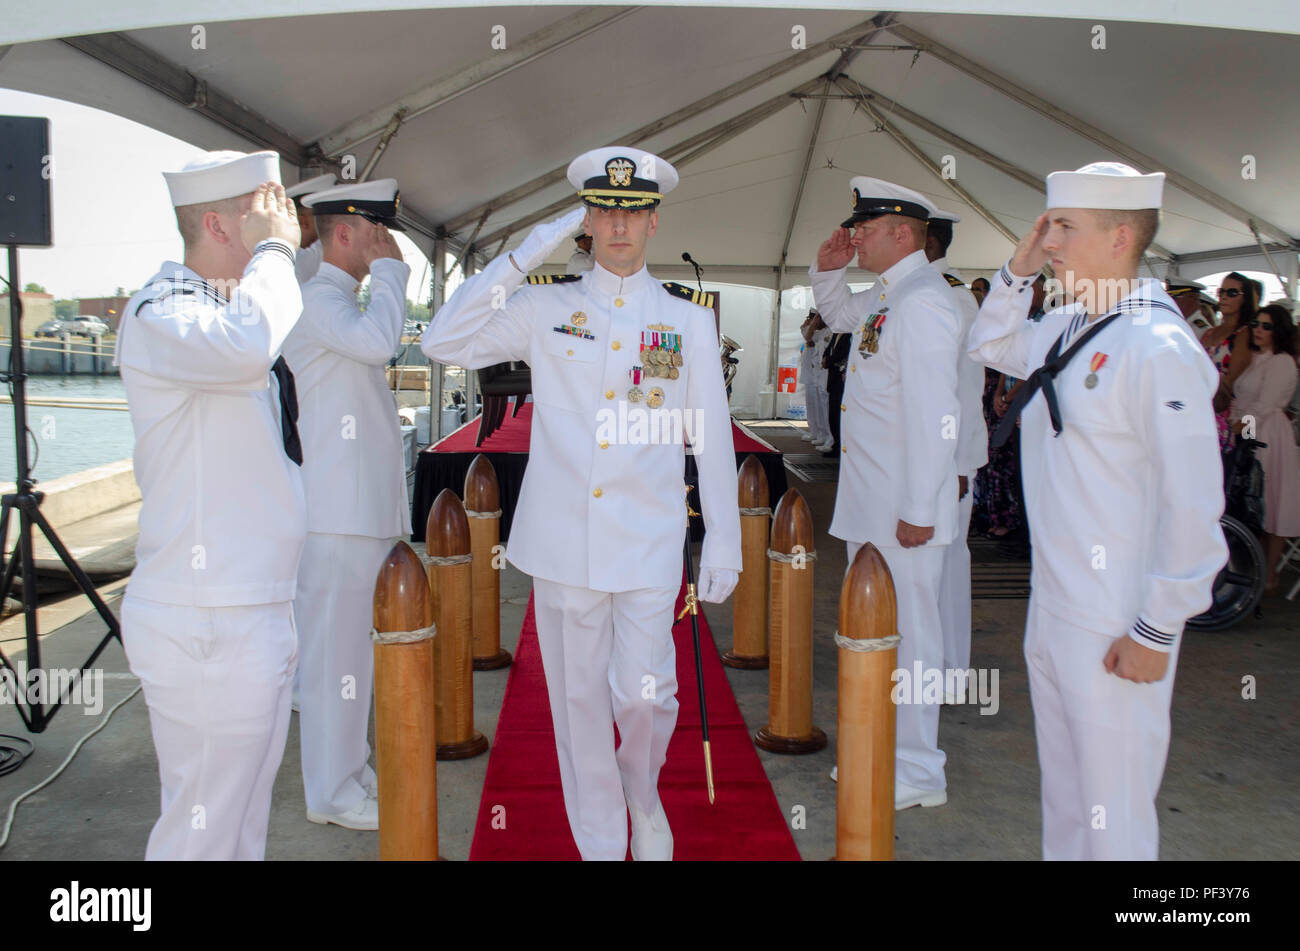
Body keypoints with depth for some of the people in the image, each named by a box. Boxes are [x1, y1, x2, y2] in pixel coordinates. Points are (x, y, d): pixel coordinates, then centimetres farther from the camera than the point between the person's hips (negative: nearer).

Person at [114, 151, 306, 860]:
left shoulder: (230, 306, 15)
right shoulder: (159, 314, -14)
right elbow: (246, 346, -36)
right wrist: (273, 251, -22)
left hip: (261, 608, 9)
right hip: (206, 625, -9)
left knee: (246, 811, 20)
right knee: (203, 826, 0)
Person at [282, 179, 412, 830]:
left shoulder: (343, 301, 19)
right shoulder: (317, 298, -13)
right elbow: (377, 340, -34)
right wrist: (389, 269, -17)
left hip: (367, 510, 10)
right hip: (338, 515, -10)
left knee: (356, 648, 17)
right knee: (336, 650, -1)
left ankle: (351, 768, 30)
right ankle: (333, 794, 11)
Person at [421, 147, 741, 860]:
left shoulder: (689, 316, 5)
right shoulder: (546, 306, 5)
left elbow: (712, 437, 6)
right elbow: (444, 343, -2)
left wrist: (723, 542, 4)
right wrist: (522, 258, -4)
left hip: (648, 541, -1)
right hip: (563, 540, 1)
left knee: (646, 695, -6)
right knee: (579, 701, 9)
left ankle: (642, 790, 29)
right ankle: (600, 844, 28)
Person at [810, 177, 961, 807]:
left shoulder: (923, 301, -18)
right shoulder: (884, 297, 12)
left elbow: (934, 415, -23)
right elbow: (838, 314, 37)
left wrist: (919, 511, -22)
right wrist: (828, 270, 17)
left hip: (903, 510, -10)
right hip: (868, 500, 10)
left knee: (908, 632, 0)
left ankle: (917, 773, 14)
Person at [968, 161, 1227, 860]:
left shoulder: (1158, 346, -19)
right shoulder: (1063, 330, 6)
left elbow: (1193, 505, -21)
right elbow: (989, 347, 28)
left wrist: (1157, 631, -17)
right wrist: (1017, 271, 11)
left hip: (1115, 632, -8)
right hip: (1050, 611, 8)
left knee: (1113, 812, 6)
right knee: (1063, 797, 22)